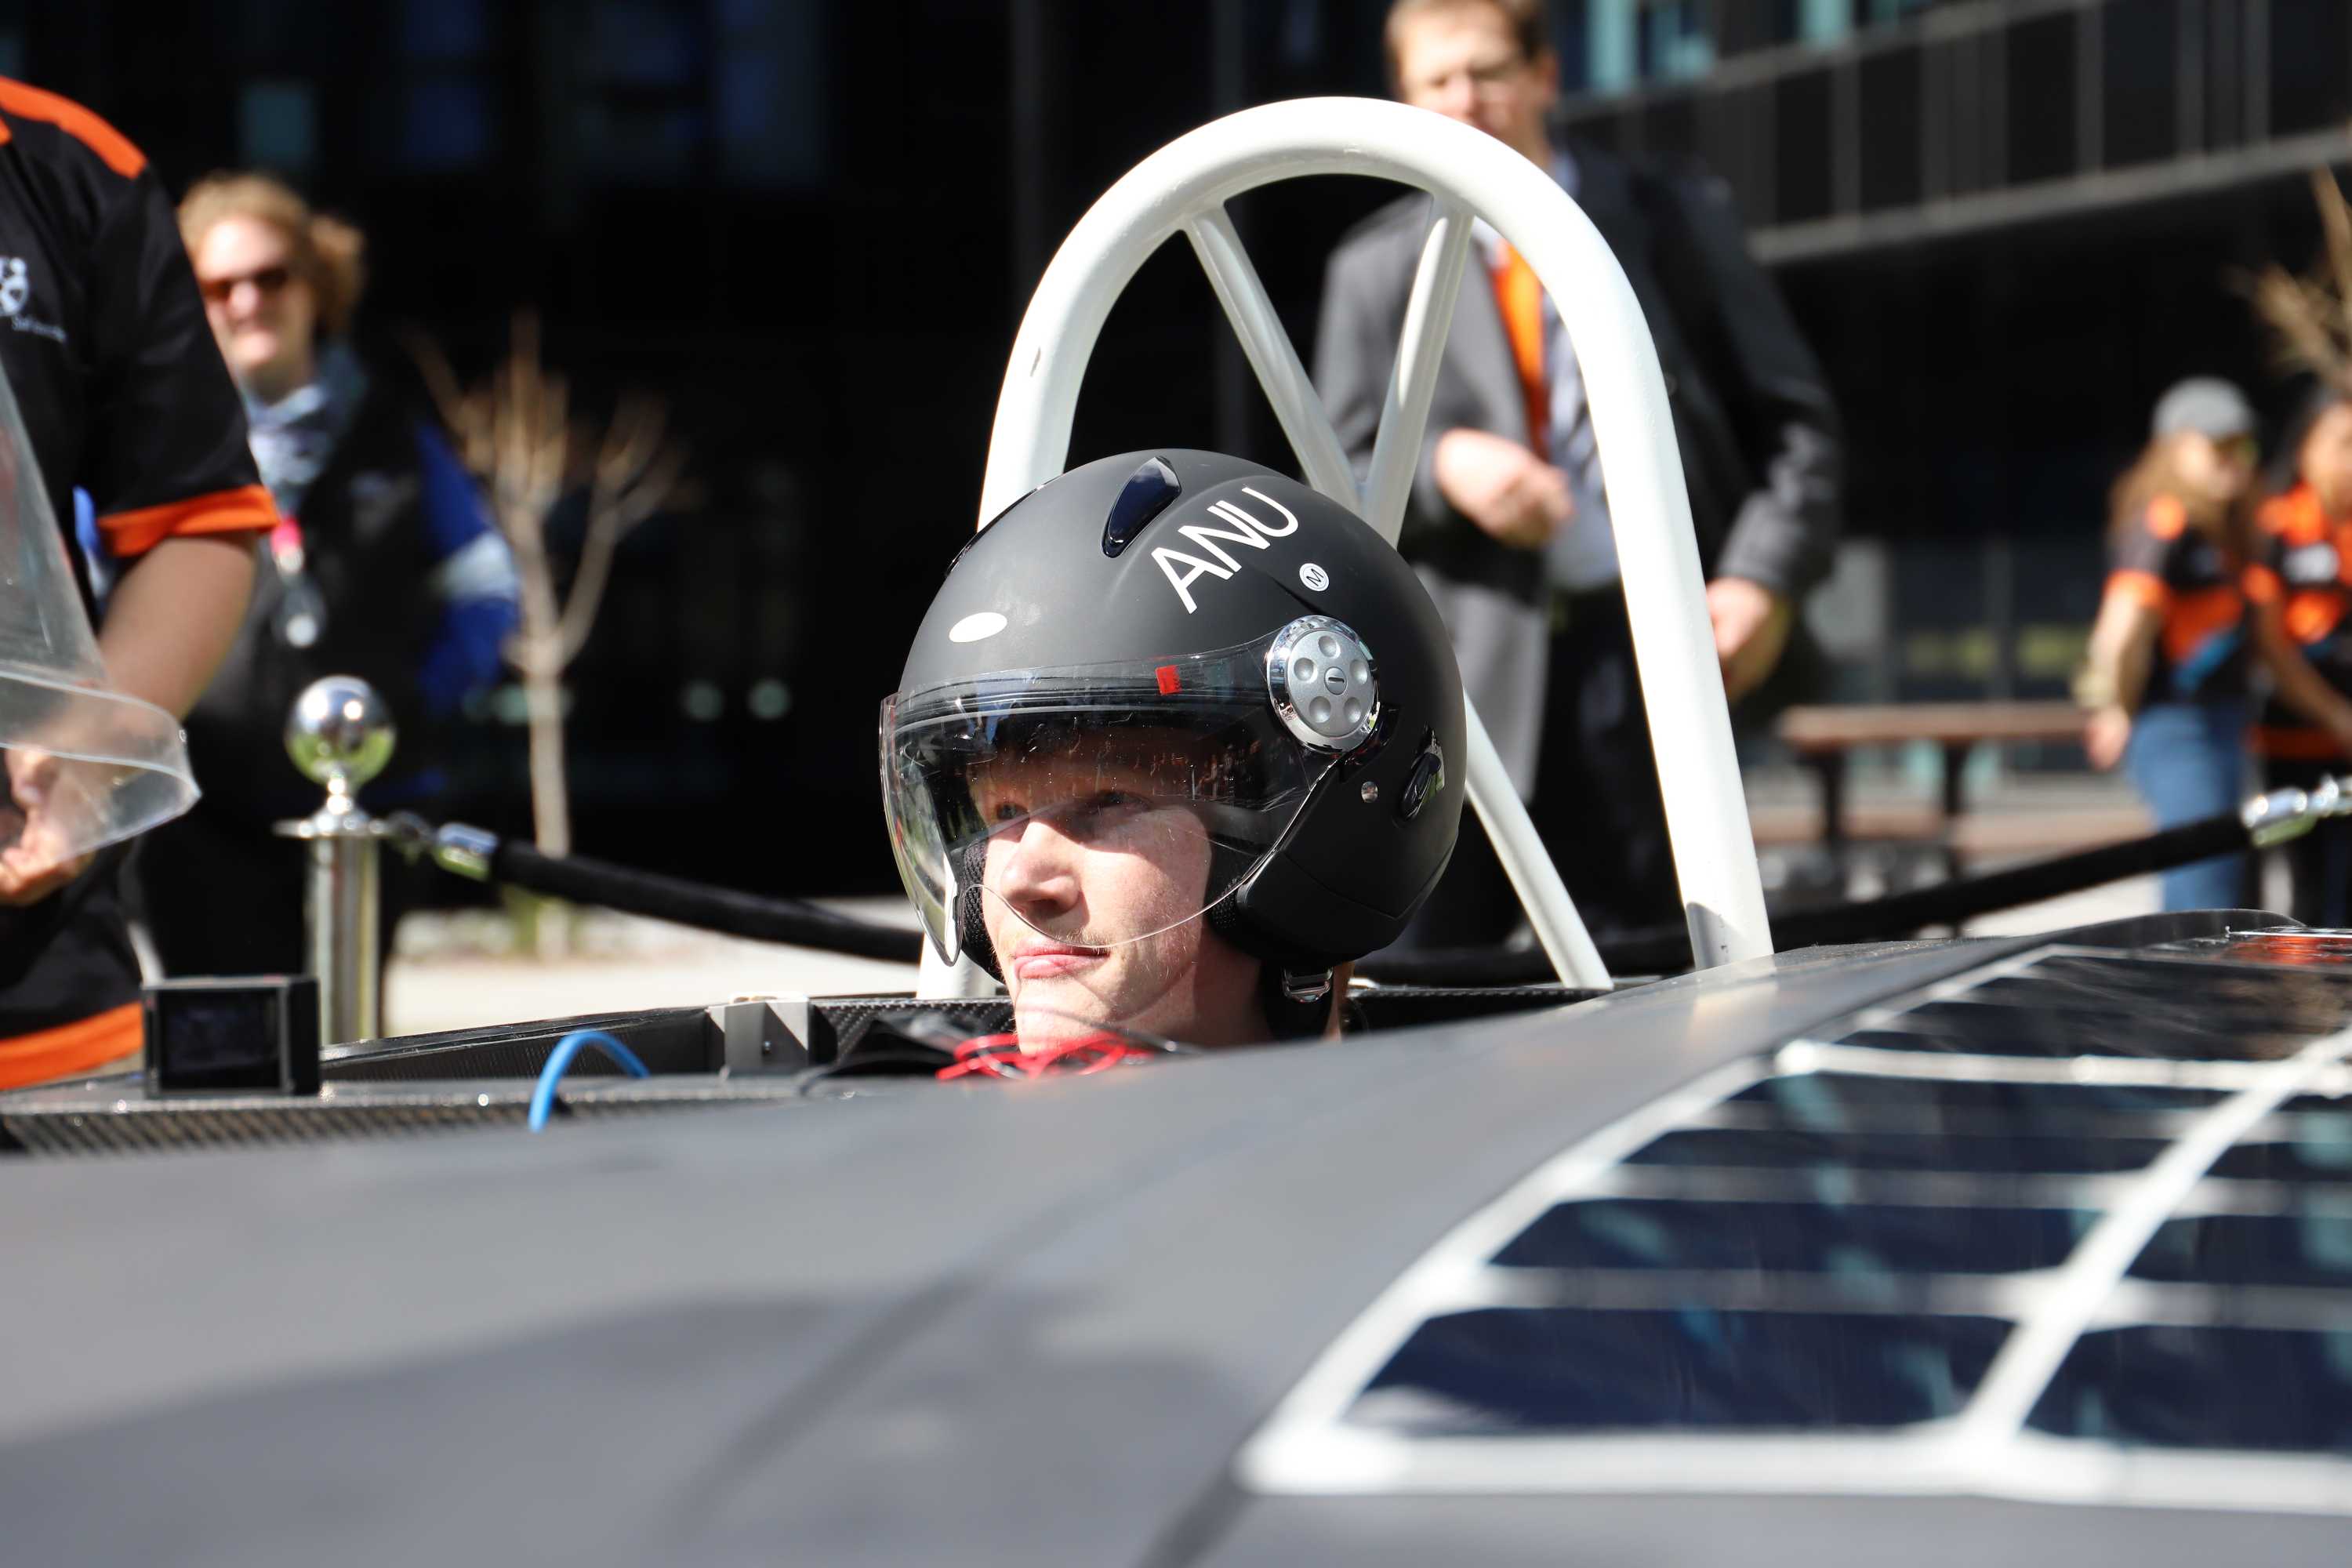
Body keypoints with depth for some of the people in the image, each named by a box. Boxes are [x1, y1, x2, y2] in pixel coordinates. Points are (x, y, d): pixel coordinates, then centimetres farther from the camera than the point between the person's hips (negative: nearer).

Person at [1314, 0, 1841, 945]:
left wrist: (1766, 575, -6)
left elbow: (1793, 416, 9)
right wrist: (1440, 467, -14)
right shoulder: (1376, 269, 10)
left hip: (1647, 648, 0)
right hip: (1470, 673, 0)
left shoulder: (1674, 220, 9)